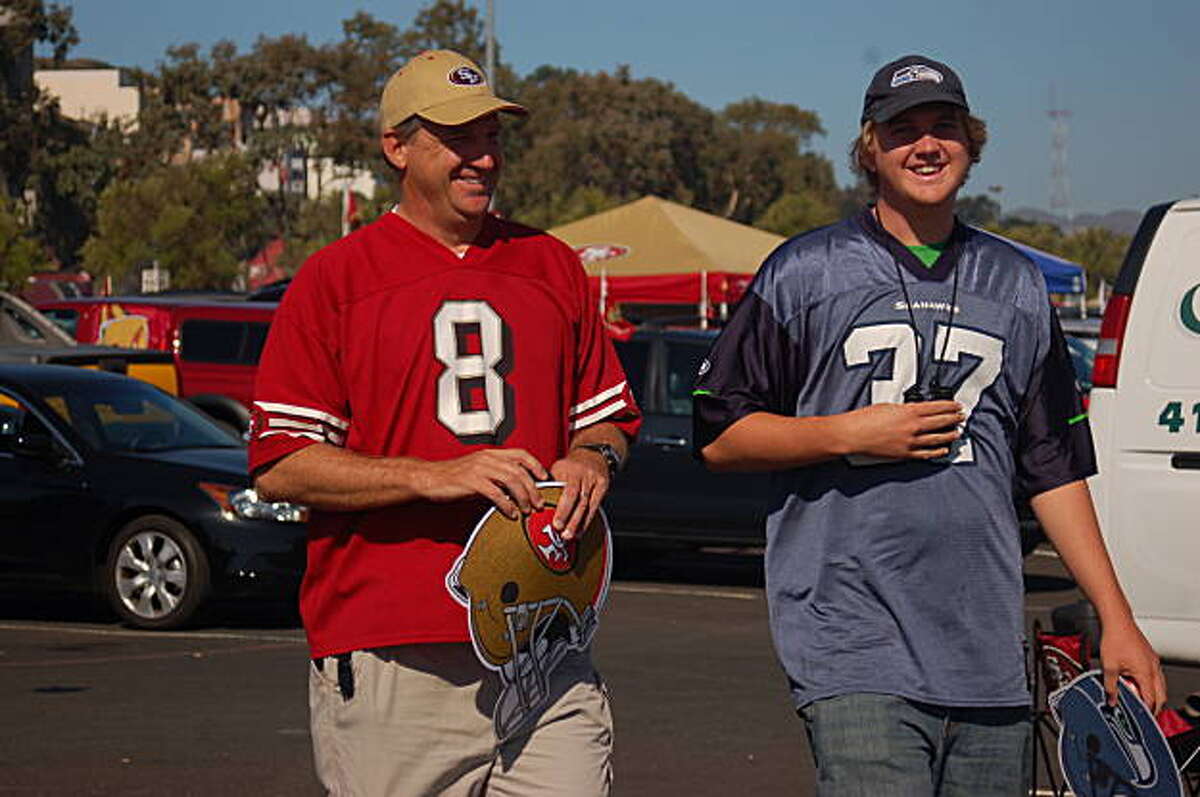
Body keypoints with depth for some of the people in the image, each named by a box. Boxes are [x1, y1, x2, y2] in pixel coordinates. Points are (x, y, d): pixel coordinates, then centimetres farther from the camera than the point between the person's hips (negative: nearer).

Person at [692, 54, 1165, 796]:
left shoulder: (1017, 284, 17)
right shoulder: (805, 273, 5)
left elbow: (1055, 467, 19)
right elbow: (718, 435, 4)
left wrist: (1117, 619, 13)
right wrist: (855, 433, -8)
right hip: (855, 648, -4)